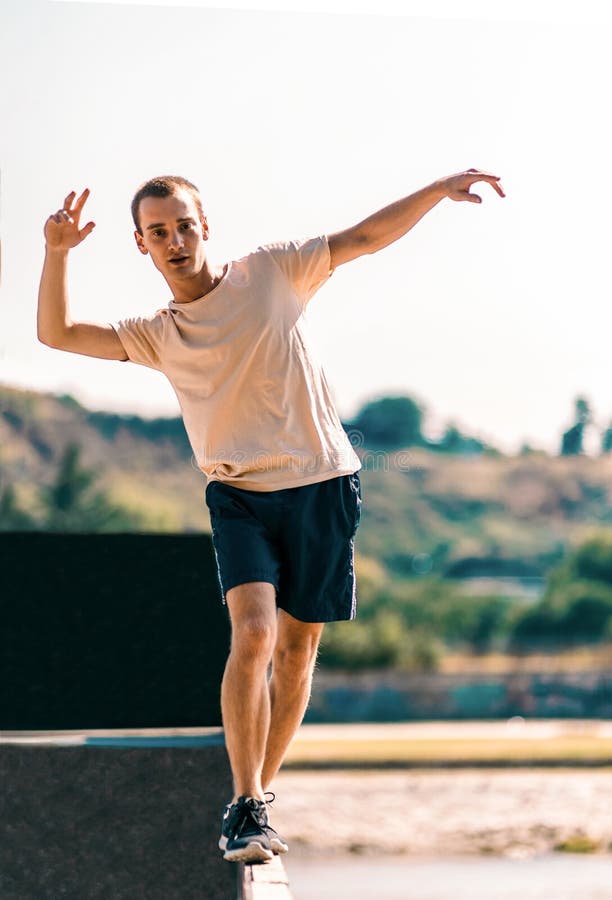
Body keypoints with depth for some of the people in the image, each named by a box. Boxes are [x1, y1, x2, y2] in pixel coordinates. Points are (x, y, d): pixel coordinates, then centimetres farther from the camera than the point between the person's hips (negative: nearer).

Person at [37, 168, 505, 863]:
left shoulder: (272, 272, 2)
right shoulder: (155, 336, 7)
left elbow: (364, 237, 4)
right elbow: (56, 332, 0)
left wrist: (440, 188, -5)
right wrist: (58, 251, -14)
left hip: (322, 485, 0)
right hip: (240, 497, 0)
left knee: (296, 651, 4)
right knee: (253, 634, -20)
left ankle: (255, 799, 18)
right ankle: (246, 806, -16)